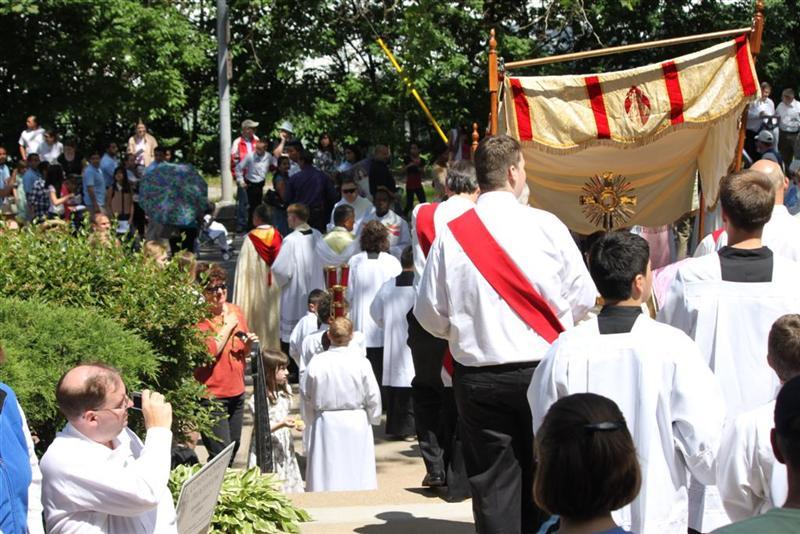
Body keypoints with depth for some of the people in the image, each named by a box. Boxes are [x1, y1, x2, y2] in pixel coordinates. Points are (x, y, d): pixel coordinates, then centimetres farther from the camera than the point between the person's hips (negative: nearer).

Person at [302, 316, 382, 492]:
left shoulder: (316, 363, -7)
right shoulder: (361, 362, -10)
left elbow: (307, 396, 2)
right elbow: (373, 396, -4)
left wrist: (312, 419, 16)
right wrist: (373, 419, 11)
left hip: (326, 423, 1)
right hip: (356, 423, -1)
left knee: (326, 472, 6)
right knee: (357, 470, 6)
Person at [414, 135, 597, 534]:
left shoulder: (450, 235, -6)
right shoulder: (547, 226, -9)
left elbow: (429, 313, 1)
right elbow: (584, 297, -2)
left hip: (478, 377, 1)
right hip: (543, 371, -1)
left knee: (493, 489, 7)